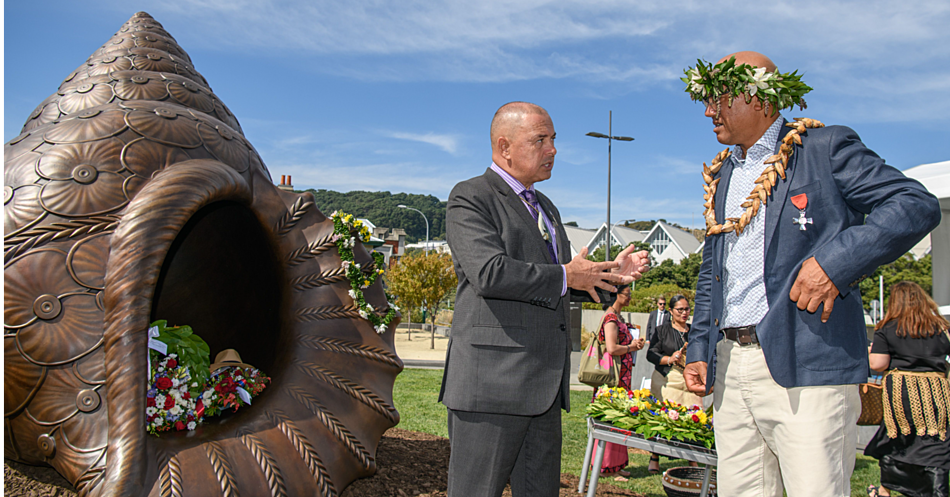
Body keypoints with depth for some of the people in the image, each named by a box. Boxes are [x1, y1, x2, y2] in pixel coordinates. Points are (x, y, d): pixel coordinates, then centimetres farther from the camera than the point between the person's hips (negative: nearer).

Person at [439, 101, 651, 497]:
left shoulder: (545, 208, 23)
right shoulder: (470, 197, -5)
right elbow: (490, 274, -21)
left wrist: (611, 274, 10)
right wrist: (565, 277, -12)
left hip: (545, 384, 8)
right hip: (491, 381, -8)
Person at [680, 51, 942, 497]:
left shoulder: (825, 148, 1)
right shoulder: (721, 176, 20)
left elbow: (917, 206, -8)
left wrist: (834, 261, -20)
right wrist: (698, 349, 15)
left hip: (805, 365, -6)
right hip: (730, 367, 6)